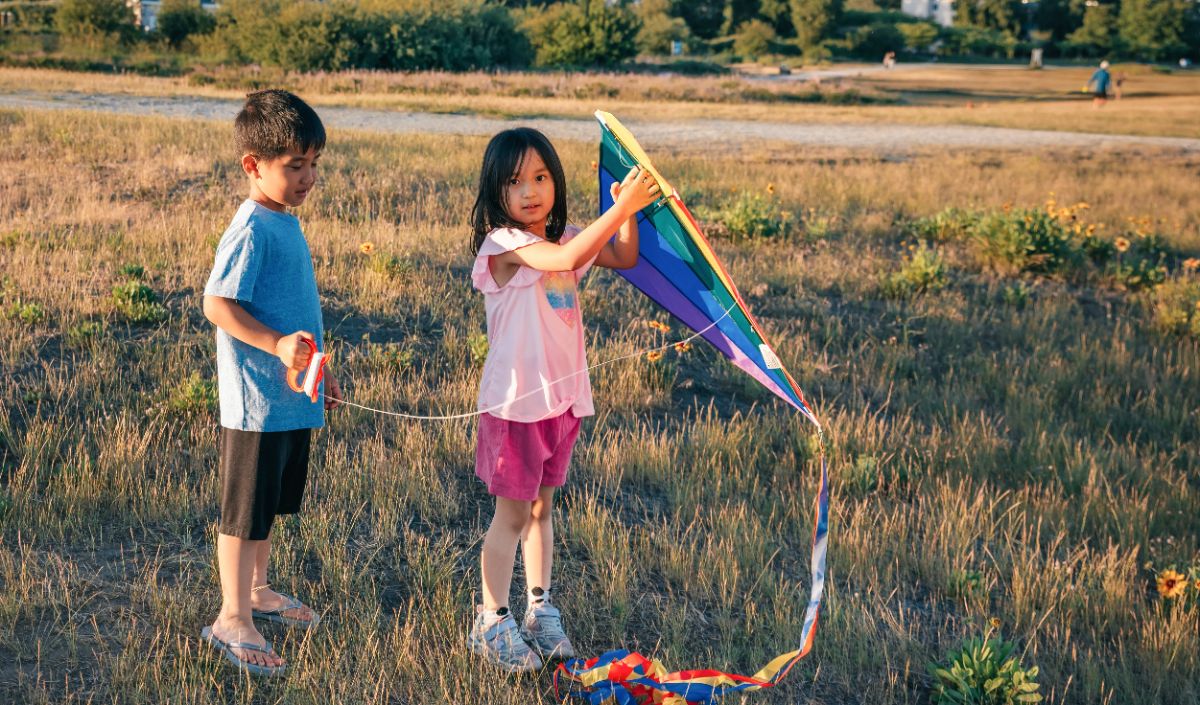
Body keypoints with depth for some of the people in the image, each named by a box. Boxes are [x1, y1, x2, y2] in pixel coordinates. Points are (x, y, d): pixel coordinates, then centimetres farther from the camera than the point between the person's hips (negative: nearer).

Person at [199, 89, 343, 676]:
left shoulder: (285, 221, 11)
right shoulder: (251, 229, -18)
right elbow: (217, 304, -23)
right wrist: (278, 344, -33)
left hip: (292, 398, 9)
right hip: (257, 401, -9)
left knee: (272, 504, 22)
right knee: (245, 512, 3)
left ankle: (256, 589, 38)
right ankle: (232, 618, 15)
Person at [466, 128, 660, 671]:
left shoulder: (562, 237, 7)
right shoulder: (504, 243, -17)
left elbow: (624, 258, 10)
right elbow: (565, 258, -33)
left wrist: (629, 210, -7)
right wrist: (622, 206, -35)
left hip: (563, 396, 7)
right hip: (517, 398, -7)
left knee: (541, 506, 18)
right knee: (512, 513, 2)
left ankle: (540, 610, 30)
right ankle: (491, 623, 16)